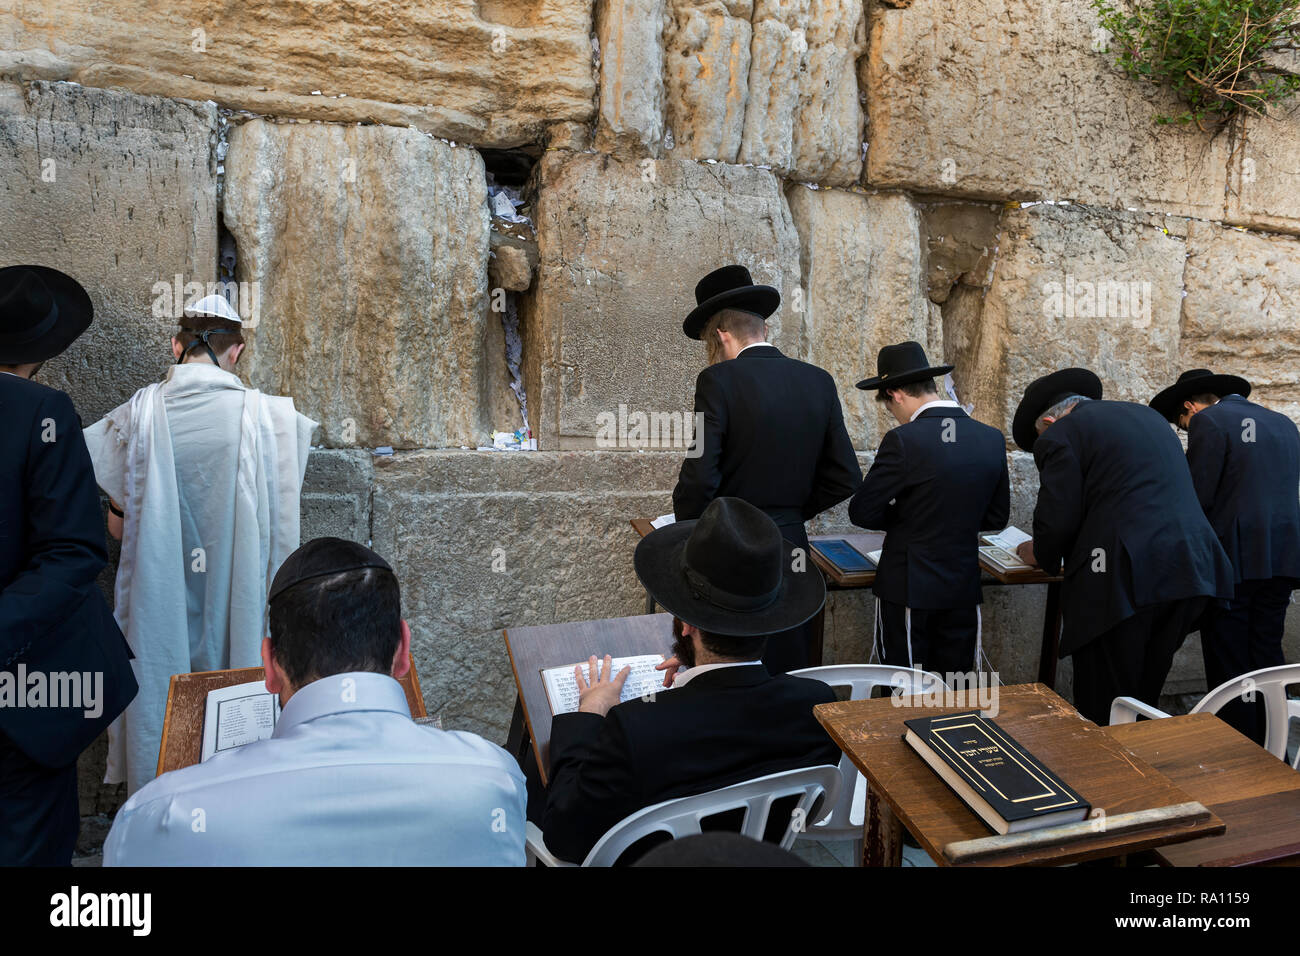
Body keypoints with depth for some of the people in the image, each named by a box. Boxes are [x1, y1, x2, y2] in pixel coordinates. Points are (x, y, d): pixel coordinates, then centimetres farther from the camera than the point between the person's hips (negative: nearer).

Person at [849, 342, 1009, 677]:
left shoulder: (903, 440, -17)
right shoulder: (992, 439, 1)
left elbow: (862, 512, -11)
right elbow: (996, 517, 9)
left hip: (908, 589, -5)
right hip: (963, 589, 5)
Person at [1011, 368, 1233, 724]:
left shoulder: (1059, 434, -1)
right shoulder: (1146, 414, 24)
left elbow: (1058, 520, -7)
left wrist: (1040, 554, 14)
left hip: (1123, 581, -8)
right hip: (1186, 572, 8)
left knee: (1102, 714, 1)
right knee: (1144, 701, 18)